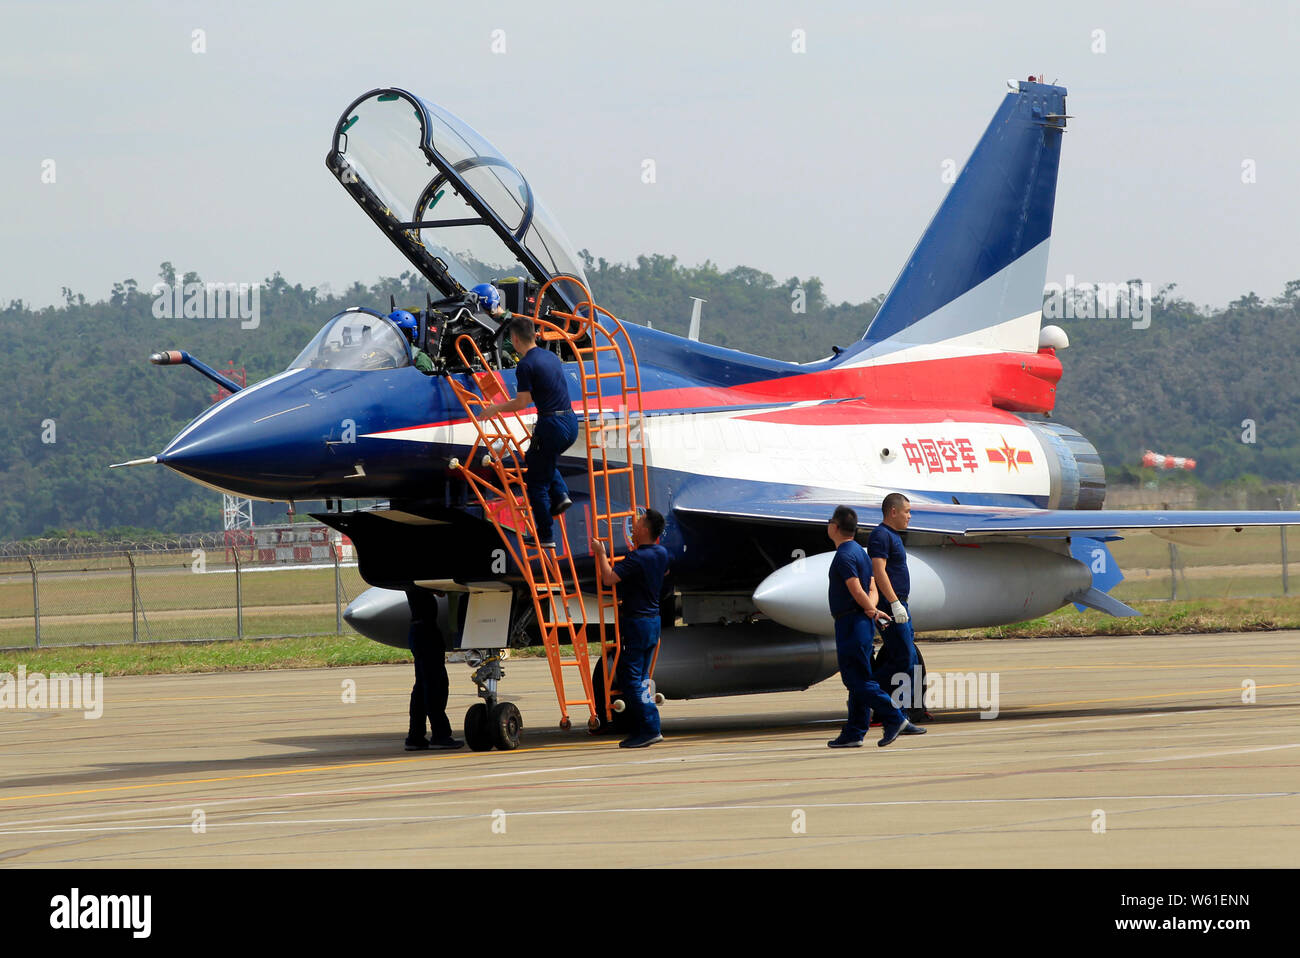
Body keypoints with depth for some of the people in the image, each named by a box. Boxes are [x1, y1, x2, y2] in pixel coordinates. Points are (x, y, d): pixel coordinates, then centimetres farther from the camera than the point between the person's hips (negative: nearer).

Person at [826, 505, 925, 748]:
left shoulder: (844, 556, -15)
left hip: (850, 624, -10)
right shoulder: (859, 551, 16)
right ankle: (853, 734, 12)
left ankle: (895, 719, -13)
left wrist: (872, 611, -5)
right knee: (858, 680, 9)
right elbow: (872, 590, 15)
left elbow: (857, 592, -20)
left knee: (856, 680, -8)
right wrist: (871, 609, -4)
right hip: (861, 624, 10)